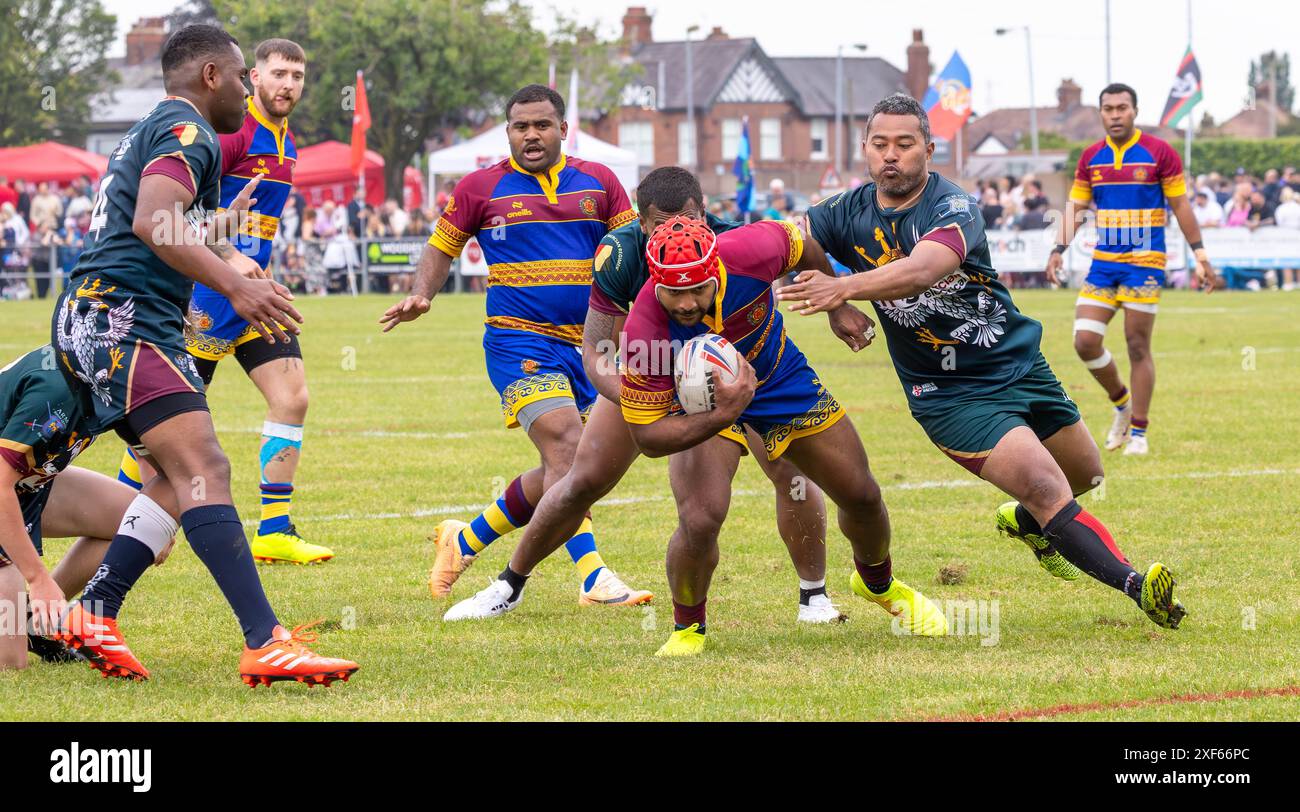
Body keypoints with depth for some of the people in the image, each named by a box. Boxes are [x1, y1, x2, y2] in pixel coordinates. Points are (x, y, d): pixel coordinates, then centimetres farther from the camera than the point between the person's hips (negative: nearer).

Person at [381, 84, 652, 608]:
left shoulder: (598, 182, 8)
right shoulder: (481, 188, 1)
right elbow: (442, 247, 11)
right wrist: (421, 296, -6)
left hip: (586, 343, 5)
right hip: (519, 342, -5)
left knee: (559, 475, 8)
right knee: (566, 445, -22)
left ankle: (466, 540, 26)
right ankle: (593, 578, -25)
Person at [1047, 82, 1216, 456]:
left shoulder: (1159, 152, -5)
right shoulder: (1091, 157, 7)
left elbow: (1181, 205, -1)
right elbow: (1076, 205, 12)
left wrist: (1200, 255, -4)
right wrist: (1060, 249, -1)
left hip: (1144, 263, -4)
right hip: (1103, 263, 4)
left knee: (1138, 347, -4)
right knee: (1085, 341, -5)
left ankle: (1138, 432, 7)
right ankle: (1122, 403, 20)